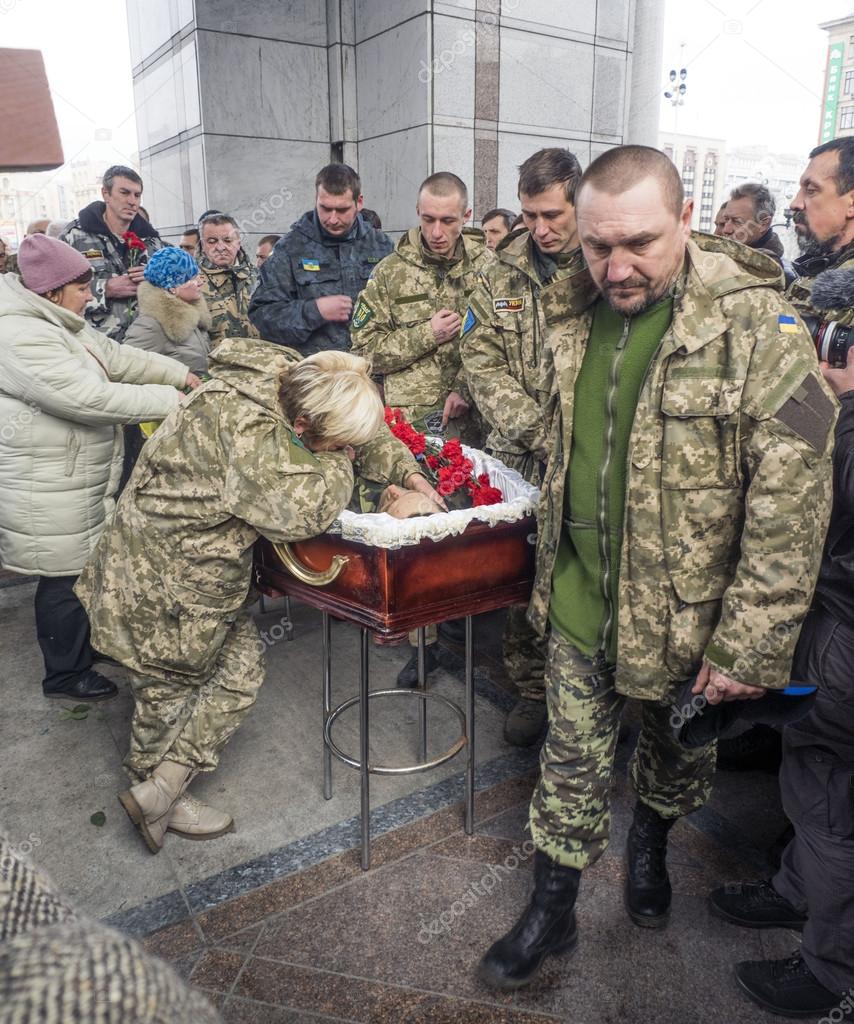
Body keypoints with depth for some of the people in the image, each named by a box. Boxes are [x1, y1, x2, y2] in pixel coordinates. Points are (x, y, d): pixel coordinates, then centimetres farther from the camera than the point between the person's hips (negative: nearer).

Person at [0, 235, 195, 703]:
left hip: (79, 480, 10)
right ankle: (65, 675, 21)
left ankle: (85, 644, 41)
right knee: (66, 577, 3)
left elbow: (117, 357, 16)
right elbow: (92, 398, -30)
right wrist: (169, 399, -24)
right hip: (48, 491, -10)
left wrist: (180, 373, 7)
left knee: (85, 565, 22)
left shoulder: (62, 323, 10)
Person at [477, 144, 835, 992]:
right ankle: (551, 911, 37)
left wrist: (749, 645, -18)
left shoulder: (755, 325, -19)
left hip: (686, 611, -3)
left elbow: (792, 505, -19)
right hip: (579, 600, 3)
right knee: (572, 758, 16)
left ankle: (650, 843, 55)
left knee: (679, 753, 23)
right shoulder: (571, 313, -2)